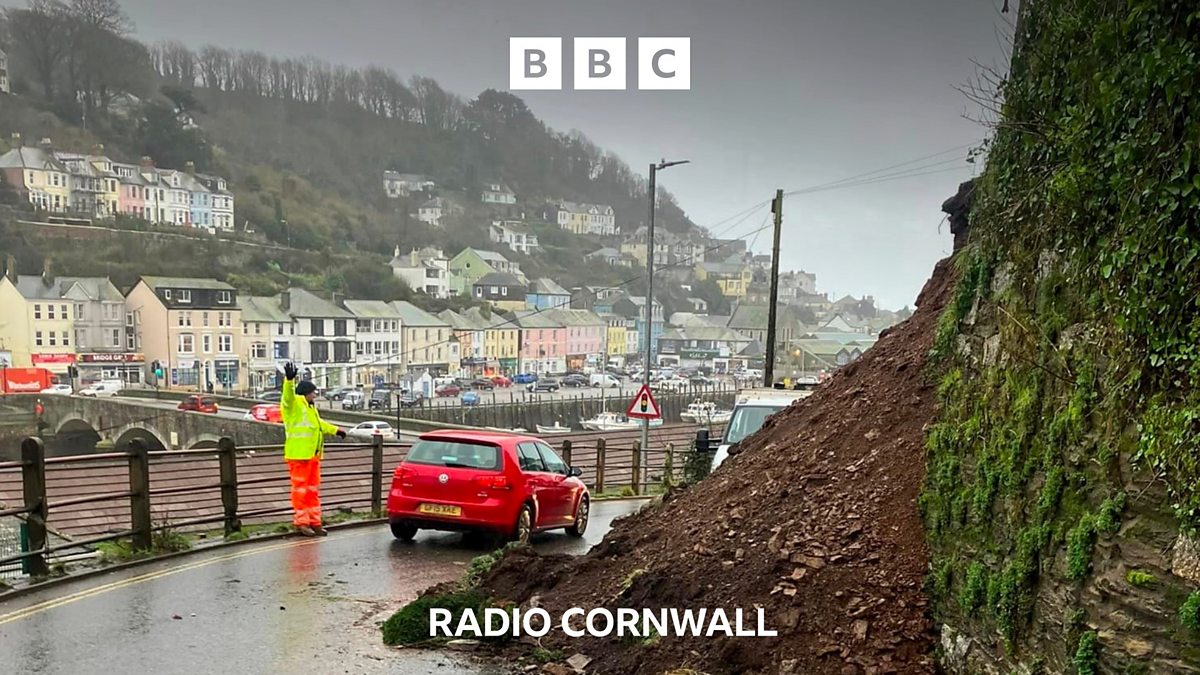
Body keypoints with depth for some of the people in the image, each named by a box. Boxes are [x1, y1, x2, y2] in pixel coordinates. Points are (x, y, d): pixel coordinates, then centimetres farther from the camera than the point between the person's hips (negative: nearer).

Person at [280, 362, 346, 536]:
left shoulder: (310, 407, 21)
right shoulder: (294, 403, -8)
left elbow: (319, 423, 37)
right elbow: (288, 395, -31)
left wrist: (335, 430, 45)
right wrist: (289, 379, -49)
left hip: (312, 455, 10)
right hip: (298, 455, -10)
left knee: (313, 489, 13)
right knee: (300, 489, -3)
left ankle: (314, 521, 19)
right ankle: (301, 522, 3)